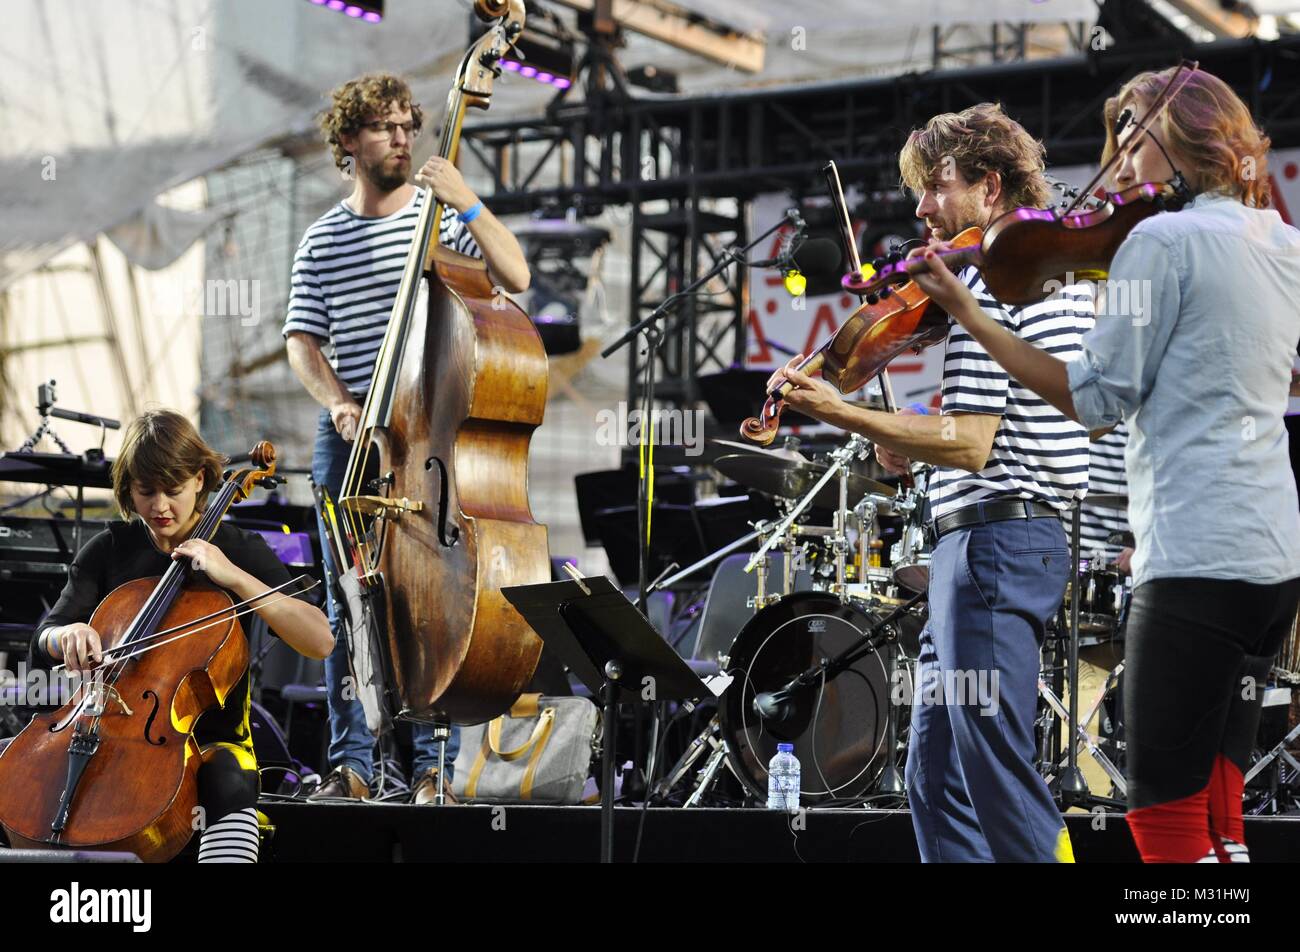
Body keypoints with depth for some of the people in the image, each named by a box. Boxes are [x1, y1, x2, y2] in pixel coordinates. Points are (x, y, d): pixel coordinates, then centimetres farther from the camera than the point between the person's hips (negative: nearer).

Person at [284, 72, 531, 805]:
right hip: (350, 434, 3)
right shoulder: (323, 240, 11)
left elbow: (515, 277, -12)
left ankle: (435, 766, 1)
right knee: (348, 602, 4)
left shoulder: (442, 218, 1)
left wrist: (467, 202, -22)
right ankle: (353, 765, 10)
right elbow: (303, 340, 9)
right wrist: (337, 401, -8)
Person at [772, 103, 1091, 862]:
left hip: (993, 540, -10)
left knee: (996, 768, -9)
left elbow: (971, 444, -20)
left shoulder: (987, 279, -13)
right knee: (936, 775, 10)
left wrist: (842, 414, -19)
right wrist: (912, 444, 14)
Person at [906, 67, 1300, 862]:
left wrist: (971, 317, -7)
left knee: (1166, 814, -4)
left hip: (1194, 557, -8)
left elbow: (1100, 398, -11)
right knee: (1218, 812, 13)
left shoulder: (1162, 239, -9)